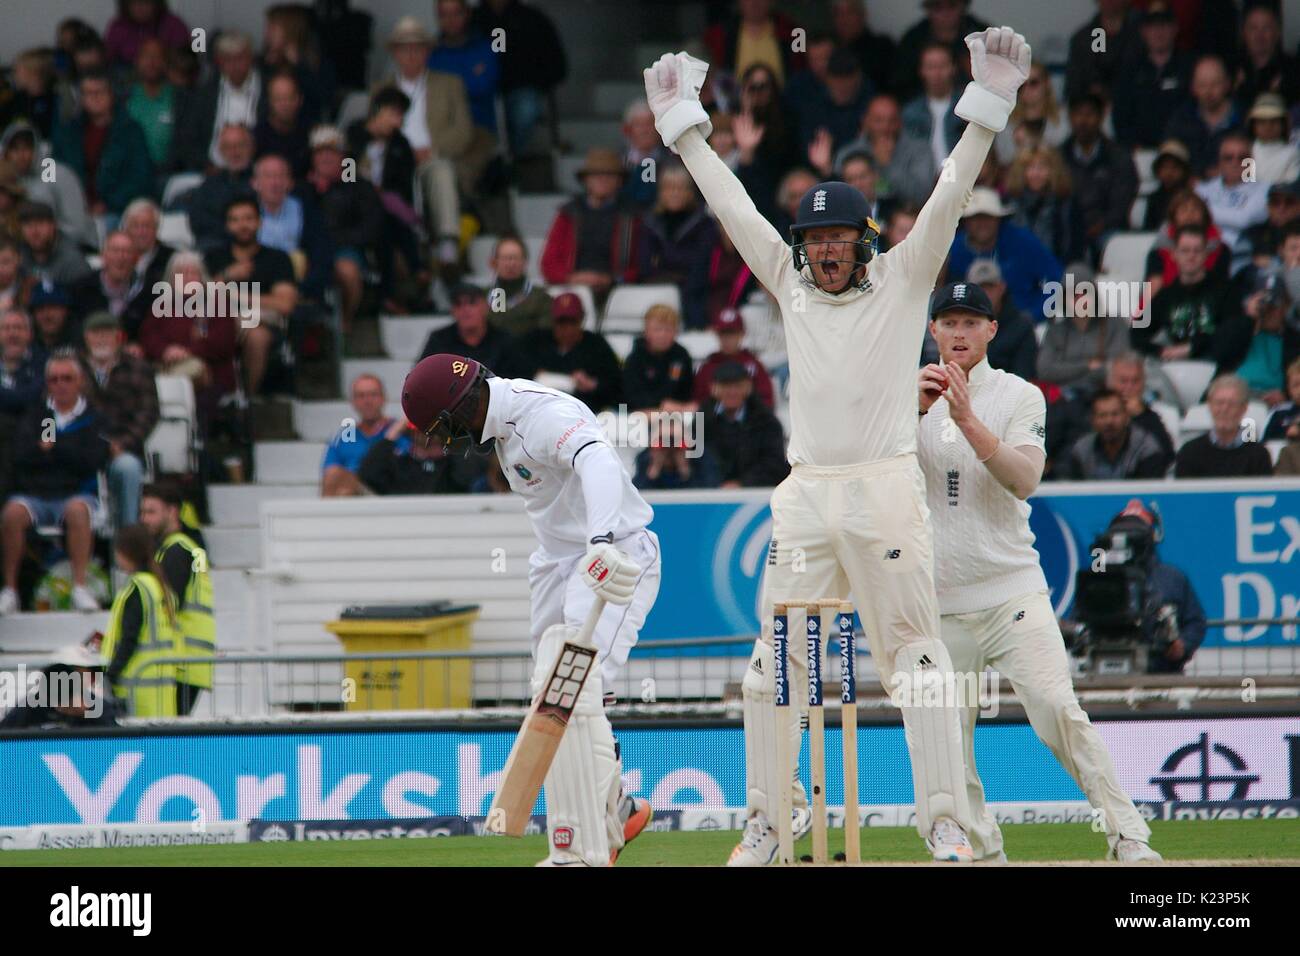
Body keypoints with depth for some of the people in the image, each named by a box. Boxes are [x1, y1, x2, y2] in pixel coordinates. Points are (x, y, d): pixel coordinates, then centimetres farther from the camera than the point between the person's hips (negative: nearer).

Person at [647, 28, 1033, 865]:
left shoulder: (901, 281, 5)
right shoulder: (791, 284, 15)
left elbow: (950, 197, -2)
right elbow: (731, 204, 19)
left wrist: (990, 105, -10)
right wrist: (682, 123, 20)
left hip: (885, 489, -4)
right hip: (806, 496, 4)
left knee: (915, 654, -7)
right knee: (774, 661, 3)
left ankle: (945, 820, -8)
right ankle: (772, 817, 10)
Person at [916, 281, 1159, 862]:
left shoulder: (1019, 396, 4)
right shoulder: (909, 395, 10)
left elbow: (1024, 480, -11)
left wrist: (967, 420, -22)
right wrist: (916, 410, -20)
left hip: (1012, 592, -2)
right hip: (936, 601, 2)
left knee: (1058, 710, -15)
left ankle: (1129, 840, -13)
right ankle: (981, 853, 12)